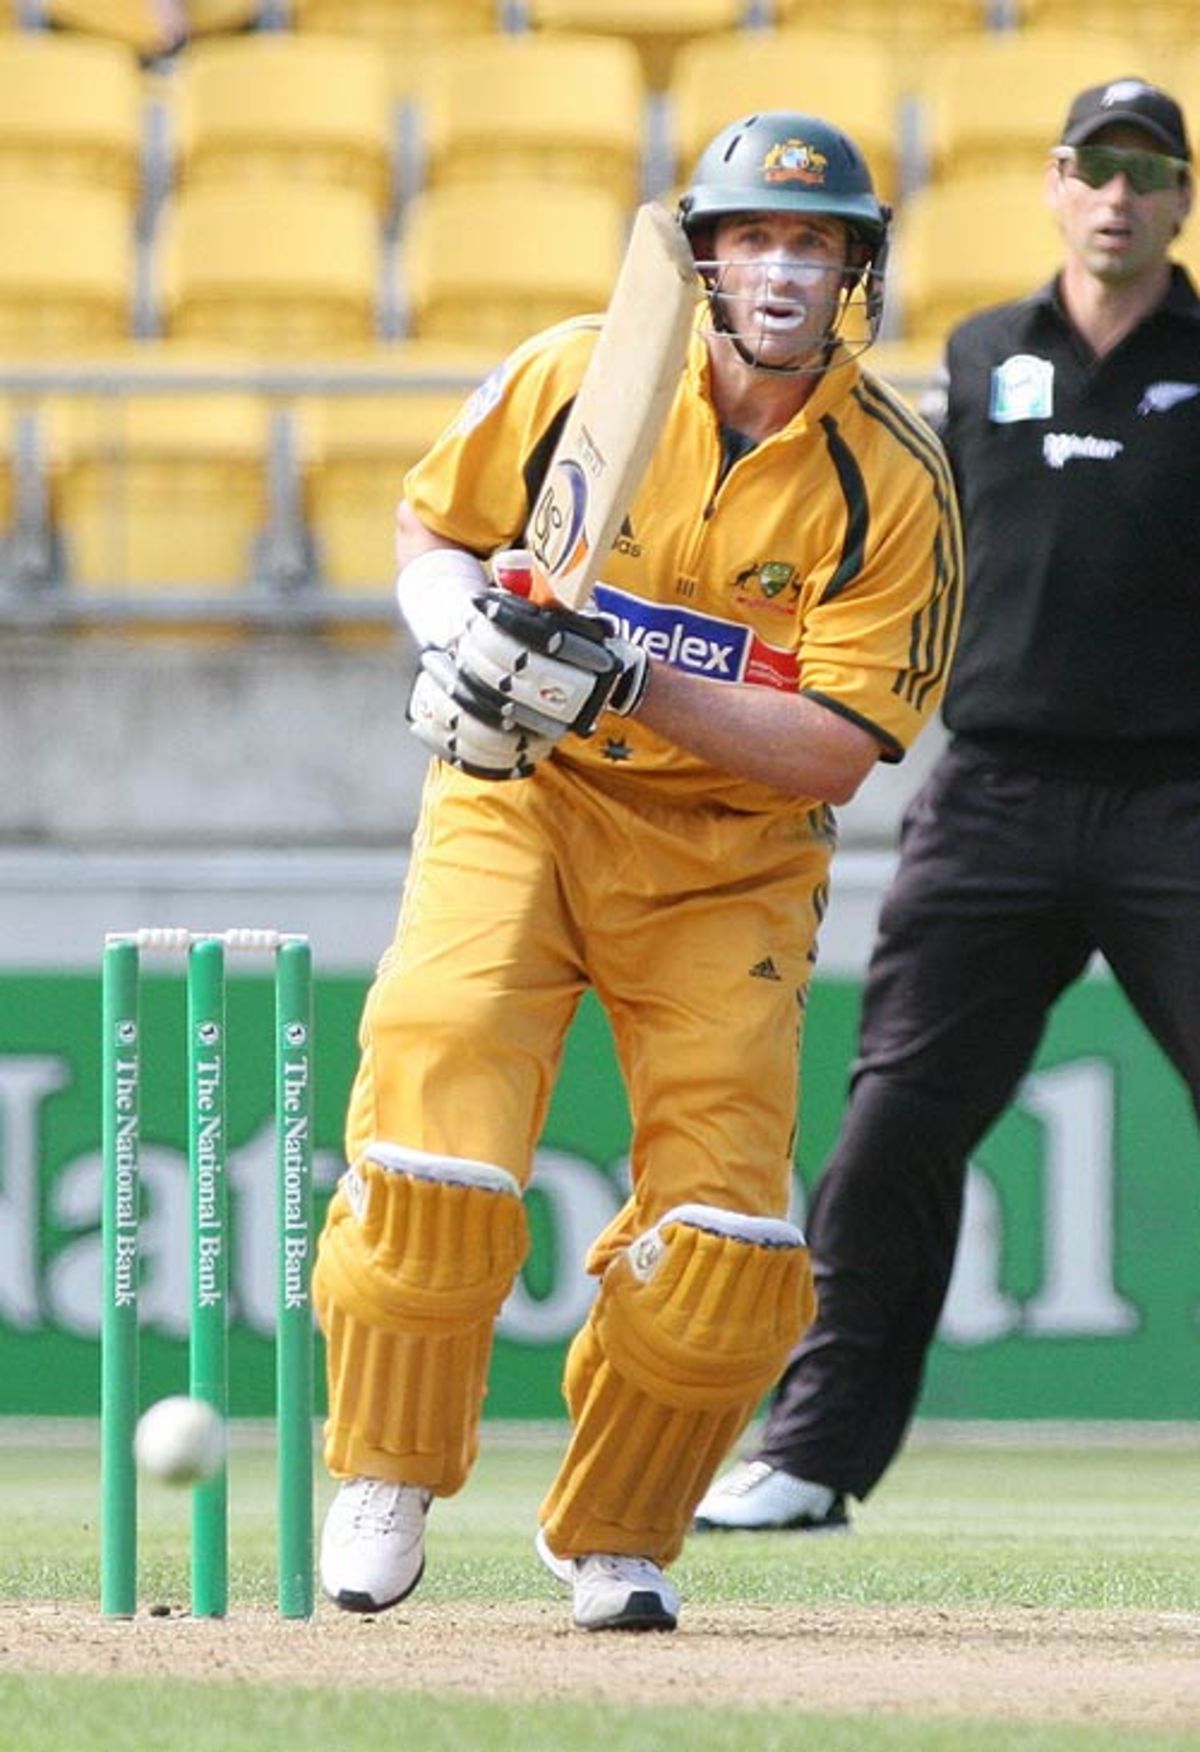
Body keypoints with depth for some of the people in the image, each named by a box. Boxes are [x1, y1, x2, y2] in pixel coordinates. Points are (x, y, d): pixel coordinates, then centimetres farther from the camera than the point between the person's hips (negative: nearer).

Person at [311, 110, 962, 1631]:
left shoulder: (896, 483, -12)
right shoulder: (575, 377, -8)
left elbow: (834, 755, -16)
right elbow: (429, 531, 9)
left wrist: (633, 682, -27)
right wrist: (462, 625, -13)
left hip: (732, 858, 0)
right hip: (522, 802, 0)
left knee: (724, 1243, -10)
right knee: (435, 1116, -20)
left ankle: (615, 1533, 15)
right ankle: (384, 1484, 0)